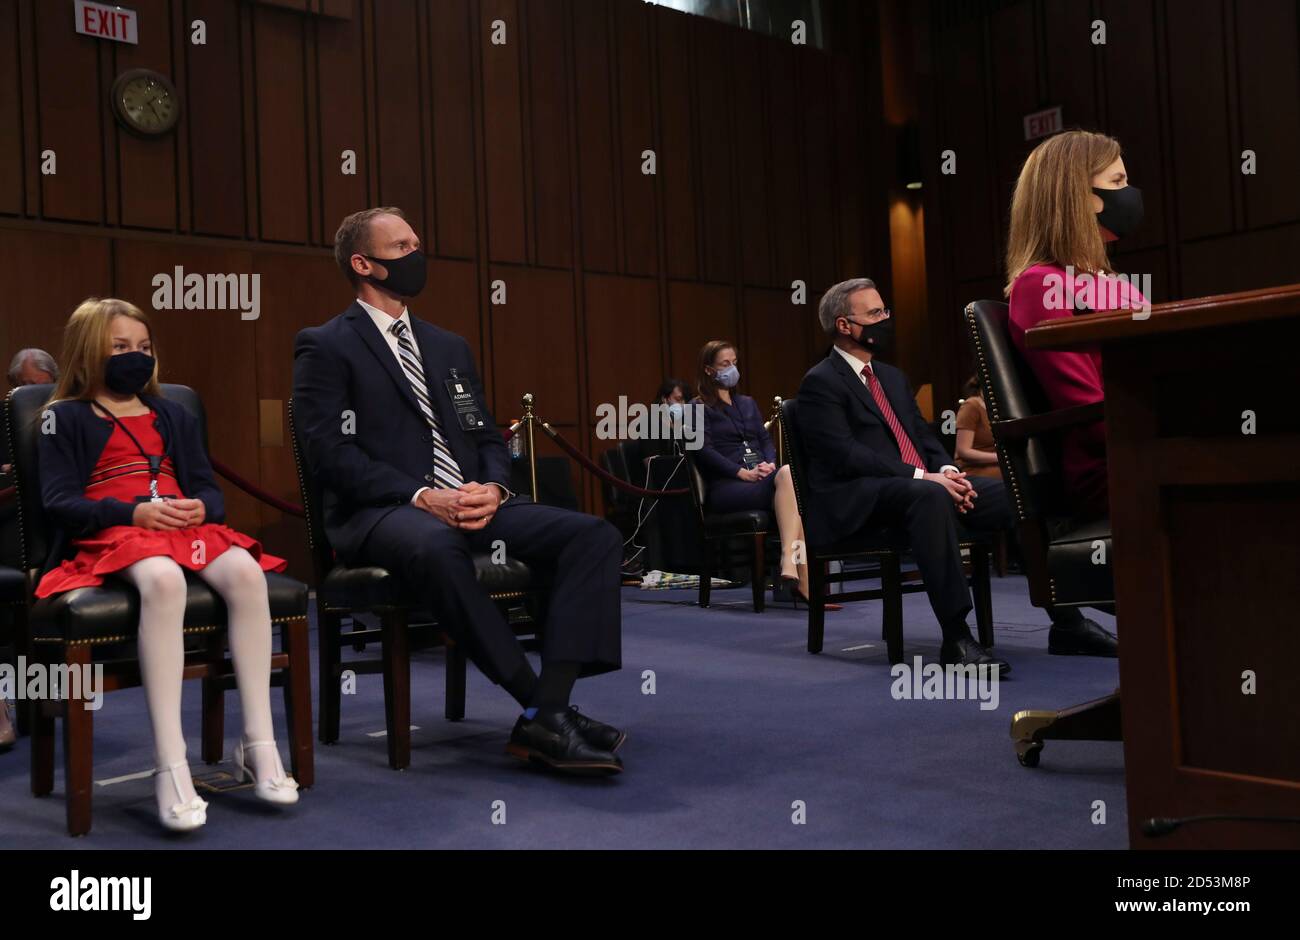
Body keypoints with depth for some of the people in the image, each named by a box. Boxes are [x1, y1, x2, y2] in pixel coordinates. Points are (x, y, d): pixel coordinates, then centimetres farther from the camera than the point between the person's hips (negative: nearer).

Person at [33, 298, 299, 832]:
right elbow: (59, 500, -1)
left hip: (184, 525, 4)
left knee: (245, 570, -32)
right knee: (163, 579, -41)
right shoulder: (66, 418, 12)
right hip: (109, 535, -4)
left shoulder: (173, 416, 25)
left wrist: (200, 508, -7)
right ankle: (171, 768, -44)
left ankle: (259, 746, -29)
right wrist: (134, 512, -16)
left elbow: (210, 491, 18)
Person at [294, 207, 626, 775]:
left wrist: (492, 488, -4)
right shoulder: (326, 348, 3)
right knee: (436, 546, -42)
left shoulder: (449, 347, 23)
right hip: (382, 514, -6)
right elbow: (330, 454, -9)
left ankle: (545, 717, -27)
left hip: (473, 504, 6)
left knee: (594, 535, -18)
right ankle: (543, 706, -31)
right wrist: (423, 497, -20)